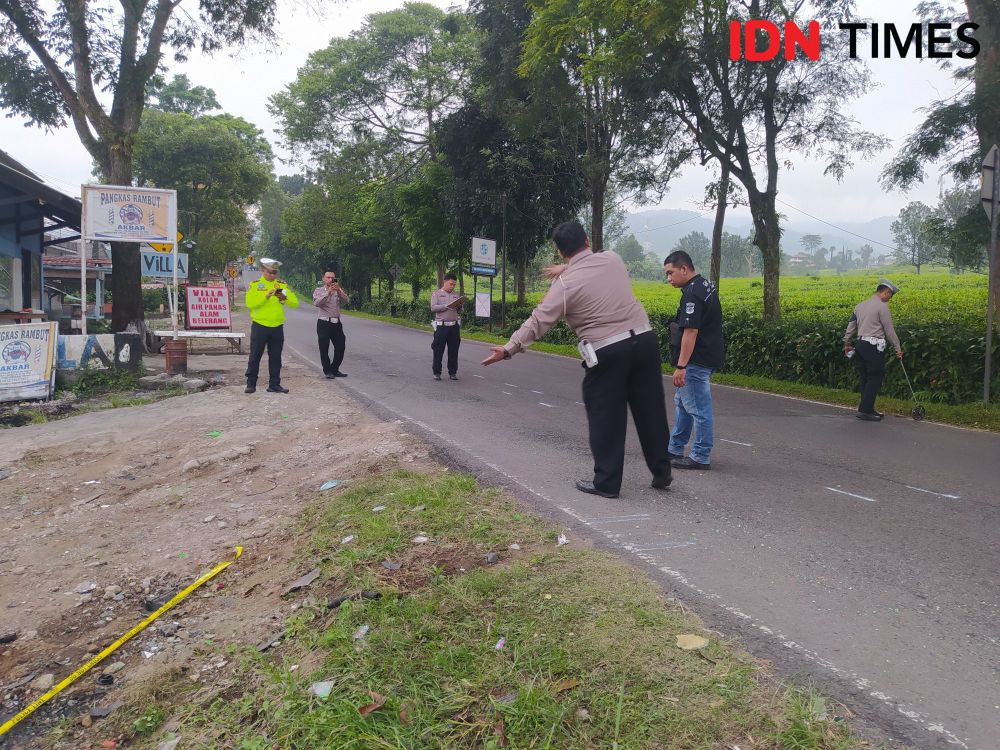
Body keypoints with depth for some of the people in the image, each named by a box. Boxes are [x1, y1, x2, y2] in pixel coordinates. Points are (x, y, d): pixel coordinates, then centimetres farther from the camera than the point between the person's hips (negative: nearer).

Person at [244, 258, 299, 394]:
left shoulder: (282, 285, 8)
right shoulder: (255, 285, 0)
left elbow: (295, 303, 2)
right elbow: (250, 303, -13)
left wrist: (285, 298, -17)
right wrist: (266, 296, -22)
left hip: (277, 327, 3)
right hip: (259, 326, -3)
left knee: (275, 358, 8)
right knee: (255, 357, 3)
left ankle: (274, 385, 16)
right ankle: (251, 384, 12)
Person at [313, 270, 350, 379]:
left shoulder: (338, 291, 12)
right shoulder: (318, 291, 3)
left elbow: (347, 300, -4)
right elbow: (317, 303, -15)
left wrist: (339, 290, -19)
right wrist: (328, 292, -21)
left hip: (336, 323, 4)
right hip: (324, 323, -3)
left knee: (340, 347, 3)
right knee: (324, 349, 0)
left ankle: (335, 370, 17)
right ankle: (327, 371, 11)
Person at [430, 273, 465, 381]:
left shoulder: (456, 295, 16)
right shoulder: (437, 294, 4)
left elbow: (460, 310, 16)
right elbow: (433, 308, -8)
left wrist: (460, 306, -7)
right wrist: (447, 306, -17)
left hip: (454, 326, 4)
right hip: (441, 326, -4)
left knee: (453, 350, 5)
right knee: (438, 350, 0)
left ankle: (452, 372, 13)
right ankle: (437, 372, 9)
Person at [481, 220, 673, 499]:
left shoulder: (565, 283, -6)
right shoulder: (612, 259, 7)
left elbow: (538, 322, -8)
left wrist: (509, 349, -2)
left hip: (607, 352, -5)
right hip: (644, 339, 5)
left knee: (606, 418, 7)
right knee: (651, 411, 13)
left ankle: (606, 482, 15)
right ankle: (661, 473, 25)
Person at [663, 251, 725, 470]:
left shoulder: (692, 294, -20)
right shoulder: (706, 285, 13)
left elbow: (690, 332, -25)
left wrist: (680, 366, -25)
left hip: (696, 361, -11)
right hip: (707, 357, 11)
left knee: (699, 409, -3)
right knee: (682, 402, 19)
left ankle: (701, 458, 6)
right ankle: (675, 449, 29)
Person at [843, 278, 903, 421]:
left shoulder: (861, 305, 14)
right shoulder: (882, 306, -8)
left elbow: (851, 325, 17)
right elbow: (889, 330, -6)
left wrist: (847, 343, 26)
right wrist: (898, 348, 1)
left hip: (861, 344, 8)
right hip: (874, 346, -8)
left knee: (865, 379, 12)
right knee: (875, 379, -3)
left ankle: (868, 409, 17)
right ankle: (864, 410, -6)